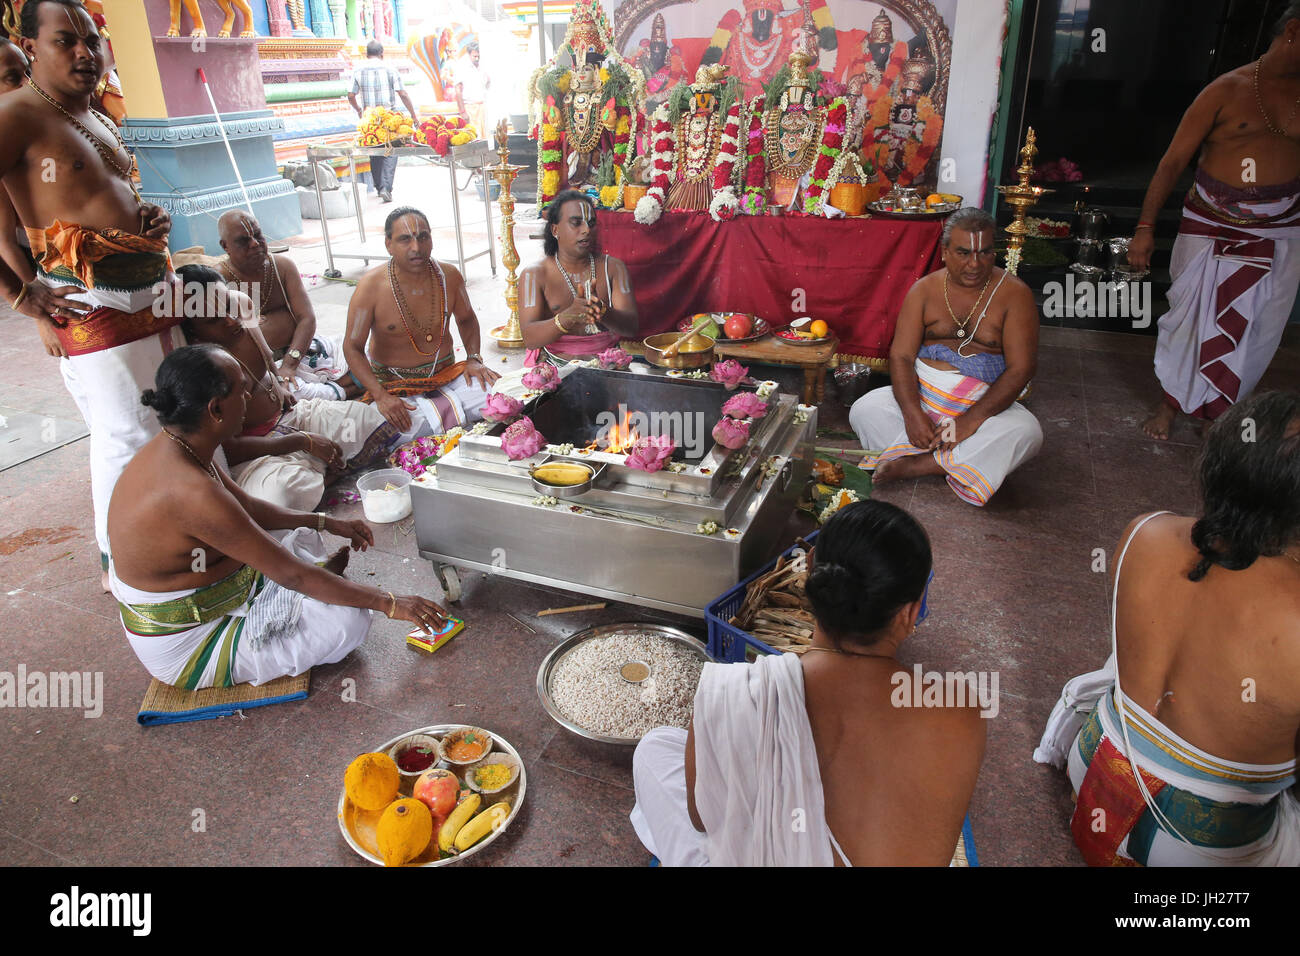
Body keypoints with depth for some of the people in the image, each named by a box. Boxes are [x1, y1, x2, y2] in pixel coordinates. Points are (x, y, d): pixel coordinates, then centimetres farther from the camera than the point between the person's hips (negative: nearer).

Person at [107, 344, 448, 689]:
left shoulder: (171, 448, -5)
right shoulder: (192, 491, -35)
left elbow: (249, 508, 12)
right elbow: (291, 574, -30)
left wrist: (327, 523, 11)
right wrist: (389, 603, -22)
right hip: (185, 650, -9)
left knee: (302, 537, 18)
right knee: (350, 616, -15)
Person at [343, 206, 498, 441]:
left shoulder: (448, 275, -4)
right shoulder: (371, 286, -15)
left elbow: (466, 318, 16)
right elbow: (353, 347, -10)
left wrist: (474, 359, -1)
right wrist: (381, 396, -23)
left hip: (446, 373, 3)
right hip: (394, 383, -3)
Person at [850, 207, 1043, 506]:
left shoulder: (1014, 294, -5)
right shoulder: (925, 289, 2)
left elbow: (1021, 368, -11)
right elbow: (901, 355, -4)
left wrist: (971, 419, -23)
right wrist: (912, 413, -22)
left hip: (986, 403, -1)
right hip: (922, 396, 2)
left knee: (1026, 432, -32)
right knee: (864, 410, -22)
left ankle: (916, 463, -27)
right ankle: (957, 466, -21)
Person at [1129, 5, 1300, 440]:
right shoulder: (1227, 90, -5)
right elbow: (1173, 161, -6)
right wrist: (1145, 227, -11)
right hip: (1211, 227, -3)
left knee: (1259, 331, 7)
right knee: (1190, 316, 4)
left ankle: (1222, 410, 24)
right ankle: (1169, 403, 22)